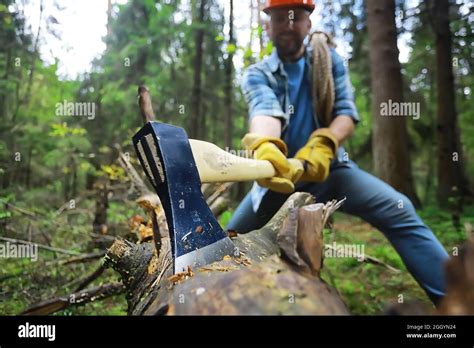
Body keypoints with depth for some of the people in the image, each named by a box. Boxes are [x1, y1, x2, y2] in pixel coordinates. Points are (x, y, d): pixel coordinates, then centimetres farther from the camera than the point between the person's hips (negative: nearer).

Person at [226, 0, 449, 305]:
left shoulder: (329, 60, 5)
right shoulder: (256, 74, -1)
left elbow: (347, 112, -8)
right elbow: (265, 111, -25)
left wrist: (323, 145, -32)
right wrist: (264, 146, -50)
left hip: (328, 168, 1)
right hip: (281, 173, 0)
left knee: (399, 212, -19)